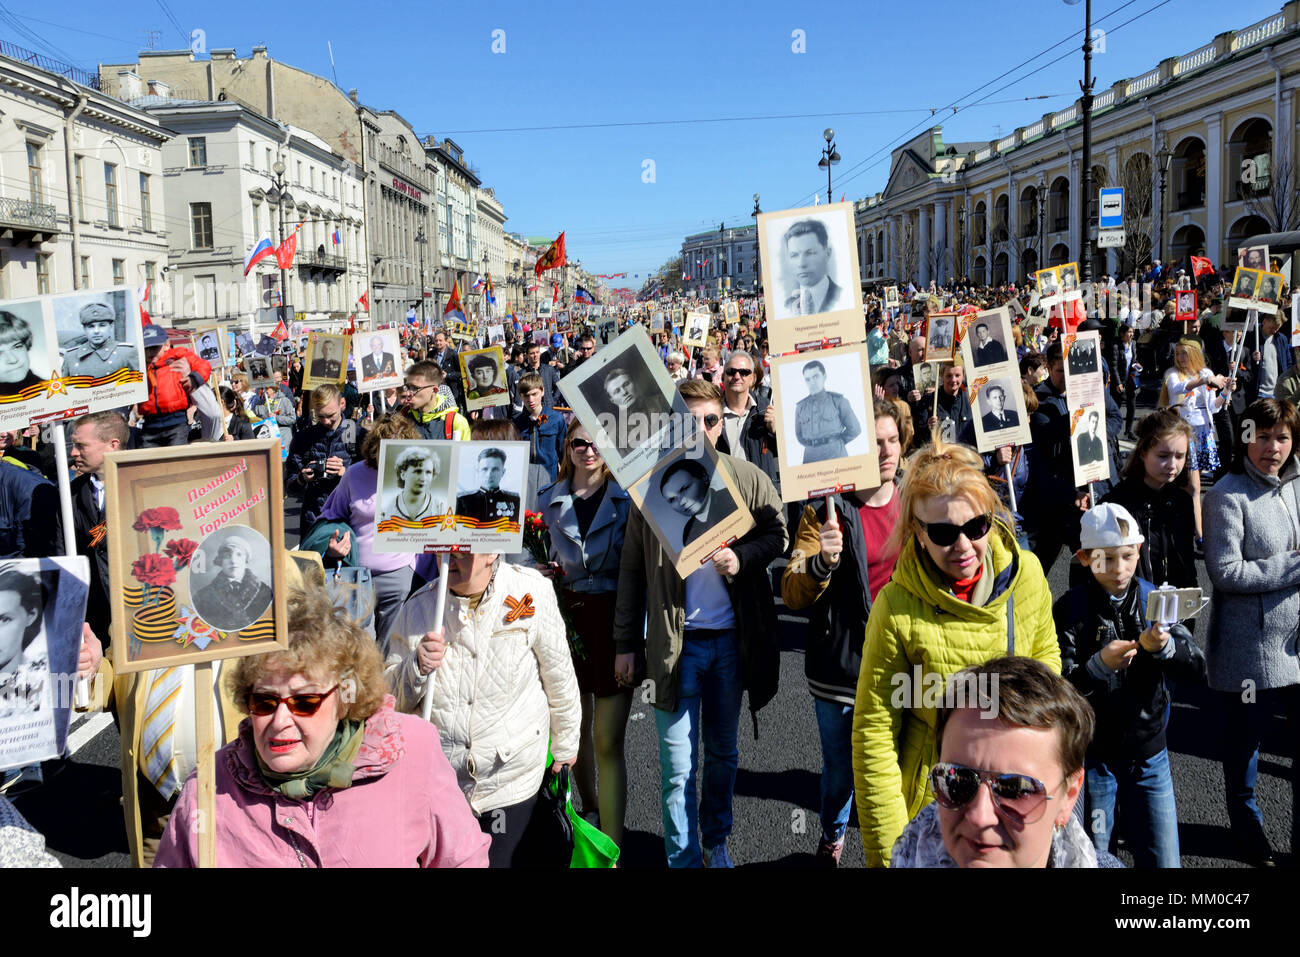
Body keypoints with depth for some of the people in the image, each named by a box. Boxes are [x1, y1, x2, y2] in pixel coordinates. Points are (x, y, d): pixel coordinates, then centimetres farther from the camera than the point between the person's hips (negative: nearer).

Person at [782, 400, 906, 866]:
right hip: (842, 667, -2)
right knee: (840, 768, 14)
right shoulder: (825, 511, -9)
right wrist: (822, 562, -33)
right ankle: (832, 838, 43)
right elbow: (792, 595, -14)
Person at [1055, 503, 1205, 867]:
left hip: (1149, 755, 3)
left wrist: (1163, 648, -24)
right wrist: (1098, 666, -32)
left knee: (1163, 860, 11)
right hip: (1091, 755, -3)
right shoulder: (1070, 609, -10)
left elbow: (1196, 671, -5)